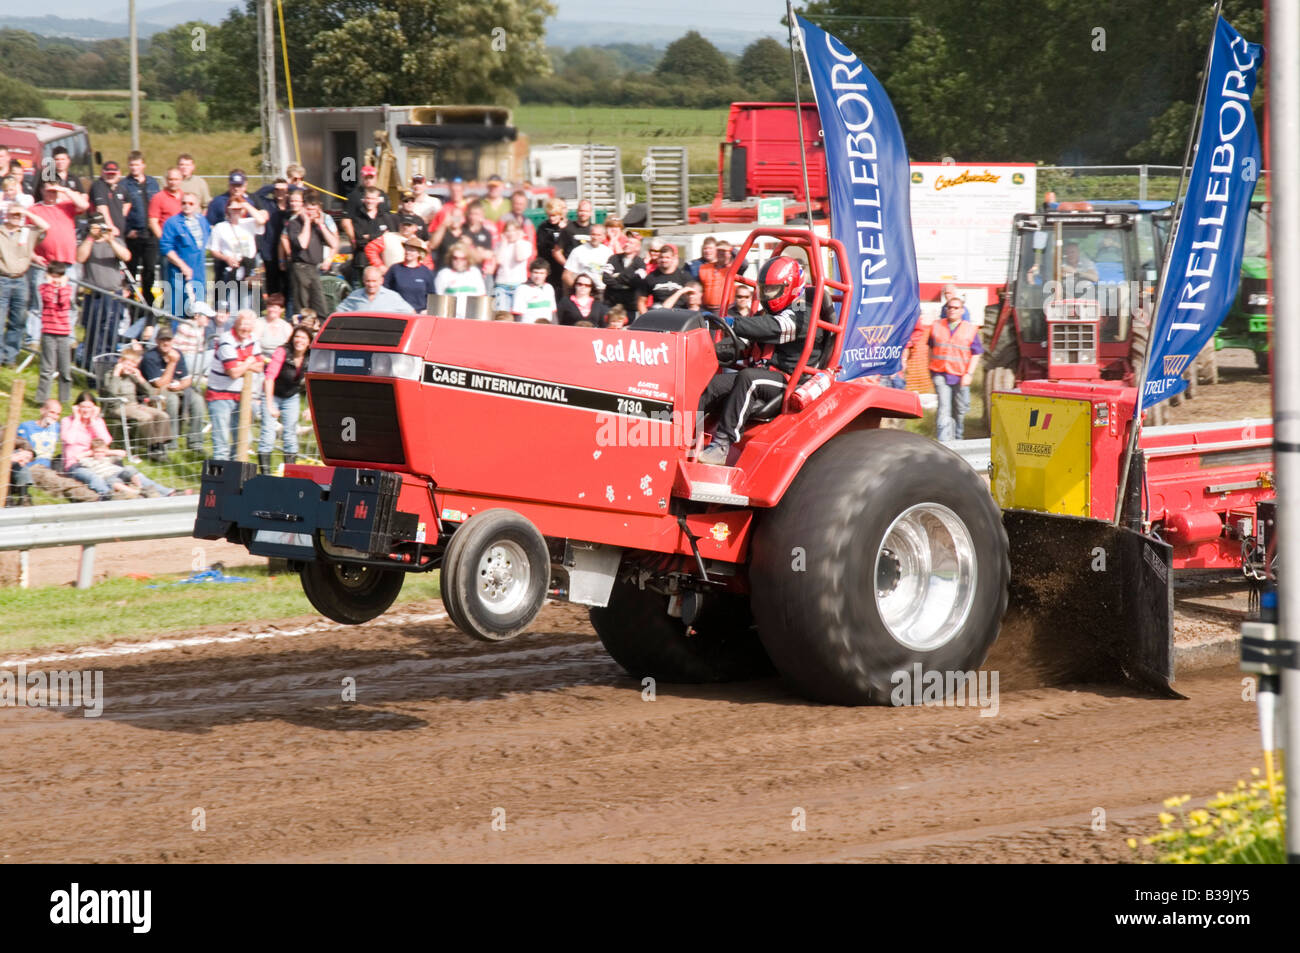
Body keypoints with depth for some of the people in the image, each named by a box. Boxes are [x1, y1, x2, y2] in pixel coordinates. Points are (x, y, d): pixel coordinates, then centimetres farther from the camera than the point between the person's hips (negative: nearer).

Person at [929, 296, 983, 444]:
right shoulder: (936, 327, 8)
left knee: (960, 409, 12)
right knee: (944, 407, -13)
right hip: (940, 374, 0)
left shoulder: (971, 329, 2)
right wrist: (931, 369, 16)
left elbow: (976, 354, 2)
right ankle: (944, 440, -19)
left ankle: (957, 436, 34)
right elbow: (931, 348, 19)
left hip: (961, 376, 0)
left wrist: (969, 374, -8)